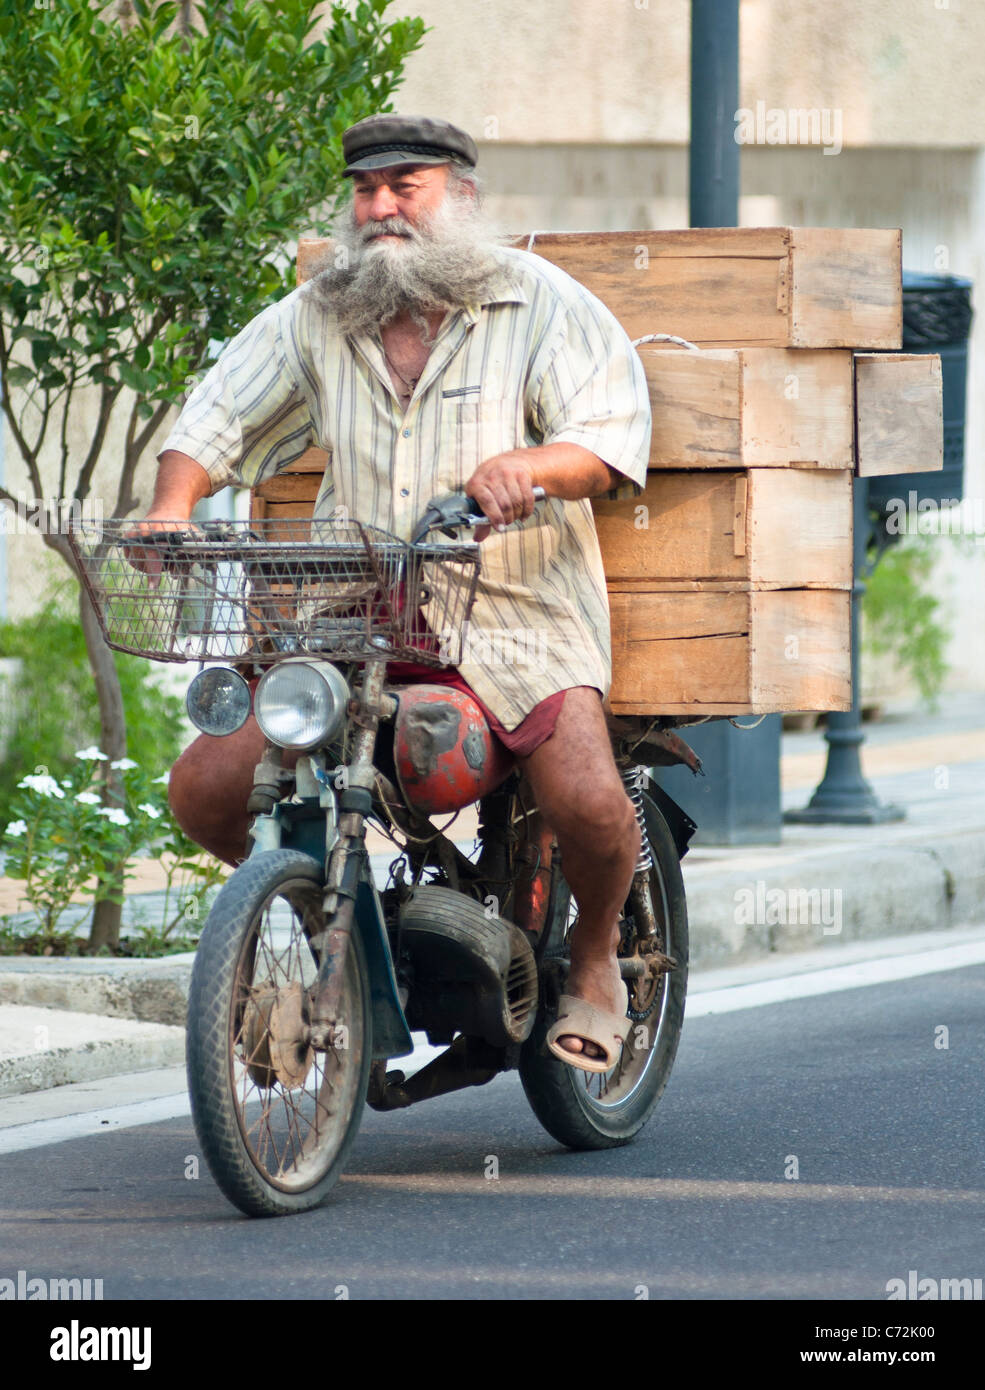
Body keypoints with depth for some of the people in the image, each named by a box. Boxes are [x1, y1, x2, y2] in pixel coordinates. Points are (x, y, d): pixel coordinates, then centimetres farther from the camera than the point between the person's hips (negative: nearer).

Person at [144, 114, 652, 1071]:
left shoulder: (544, 305, 1)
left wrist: (527, 465, -31)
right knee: (204, 791, -10)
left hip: (515, 609, -3)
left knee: (587, 803, -27)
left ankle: (593, 962, 6)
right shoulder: (315, 317, 10)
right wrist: (174, 504, -8)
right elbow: (219, 416, 13)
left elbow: (613, 435, -10)